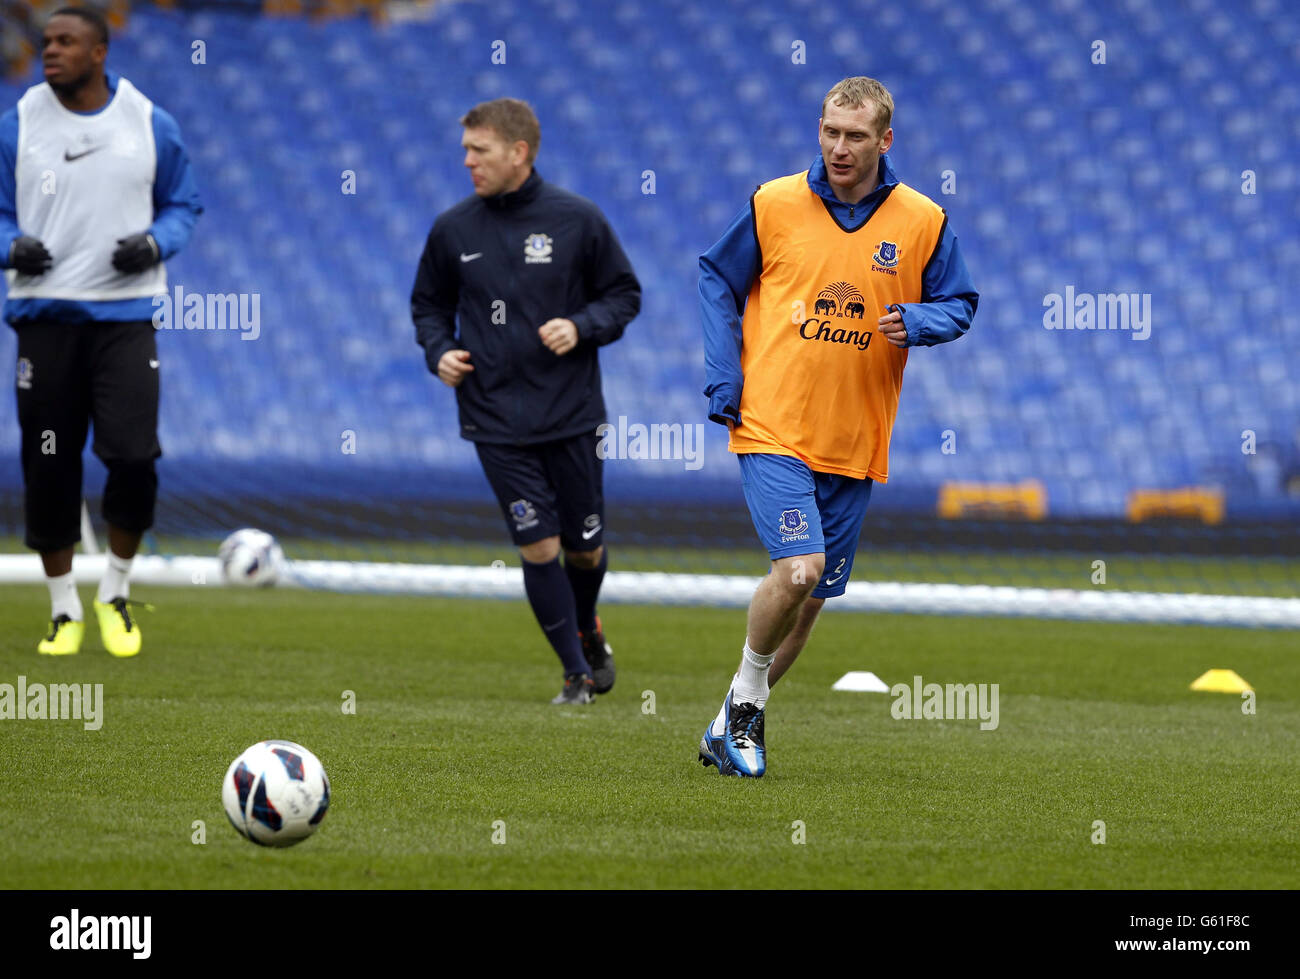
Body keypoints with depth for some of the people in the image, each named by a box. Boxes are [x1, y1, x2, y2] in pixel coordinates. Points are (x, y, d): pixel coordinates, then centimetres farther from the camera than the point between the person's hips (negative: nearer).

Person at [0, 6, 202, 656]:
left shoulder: (151, 126, 3)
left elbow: (183, 206, 12)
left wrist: (154, 243, -8)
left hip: (125, 315, -1)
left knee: (133, 457, -13)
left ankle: (116, 592, 10)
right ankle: (64, 610, 17)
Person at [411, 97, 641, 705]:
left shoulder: (577, 220, -4)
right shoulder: (453, 230, 0)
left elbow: (624, 295, 4)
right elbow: (429, 305, 15)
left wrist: (581, 327, -14)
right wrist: (439, 350, -5)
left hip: (572, 414, 0)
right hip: (496, 421, 0)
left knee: (585, 546, 8)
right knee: (538, 546, -7)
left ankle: (587, 629, 41)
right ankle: (578, 673, 6)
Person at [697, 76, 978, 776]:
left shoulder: (923, 221, 0)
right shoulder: (774, 204, -2)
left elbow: (959, 304, 10)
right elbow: (717, 279, 10)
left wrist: (917, 322, -13)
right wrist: (724, 381, 1)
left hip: (854, 445, 3)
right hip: (772, 429, -3)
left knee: (812, 593, 8)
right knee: (798, 568, -21)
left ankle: (732, 725, 26)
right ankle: (746, 700, 1)